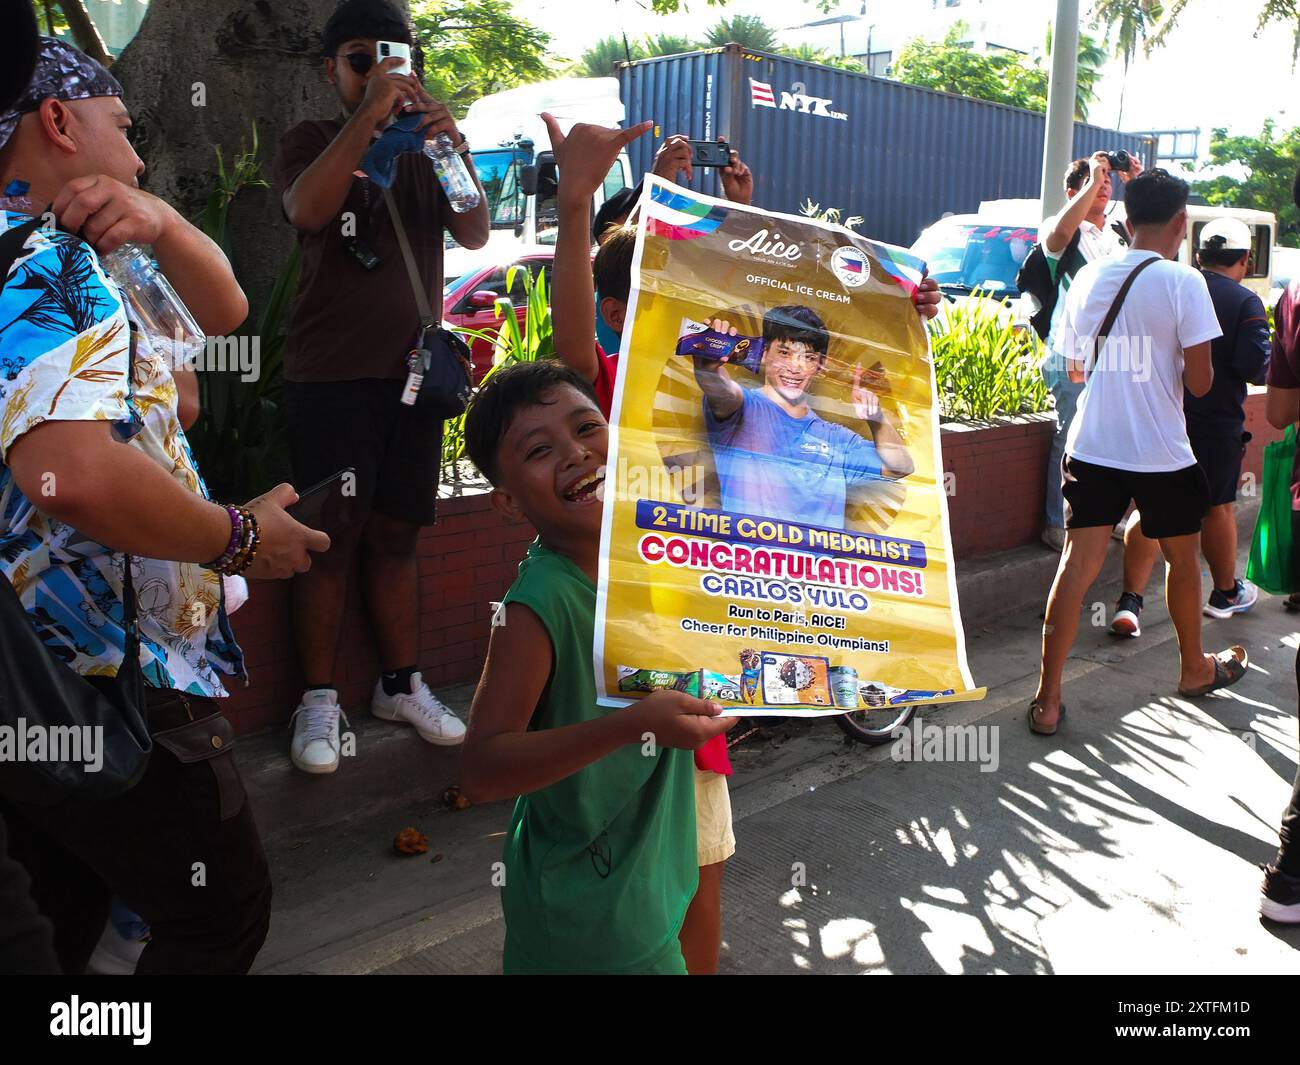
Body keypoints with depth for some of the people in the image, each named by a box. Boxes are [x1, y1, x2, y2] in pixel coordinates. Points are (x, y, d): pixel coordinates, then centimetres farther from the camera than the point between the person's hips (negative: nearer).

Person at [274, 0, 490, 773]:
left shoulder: (425, 151, 14)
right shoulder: (314, 143, 5)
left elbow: (475, 233, -3)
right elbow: (307, 209, -17)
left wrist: (453, 143, -18)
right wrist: (369, 113, -20)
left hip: (412, 370, 3)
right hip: (331, 376, -3)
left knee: (396, 536, 8)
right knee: (332, 540, -5)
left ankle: (402, 684, 19)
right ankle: (320, 700, 4)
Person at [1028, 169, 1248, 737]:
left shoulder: (1088, 277, 5)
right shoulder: (1183, 282, -10)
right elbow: (1199, 381, -11)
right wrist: (1184, 366, 10)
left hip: (1090, 450, 3)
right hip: (1161, 454, -3)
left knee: (1077, 567, 2)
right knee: (1183, 559, 19)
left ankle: (1048, 699, -1)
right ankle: (1194, 668, 39)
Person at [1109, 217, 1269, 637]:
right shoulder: (1245, 302, -9)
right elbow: (1255, 366, -17)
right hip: (1216, 422, -2)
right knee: (1218, 507, 14)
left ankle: (1130, 601, -6)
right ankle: (1226, 593, 33)